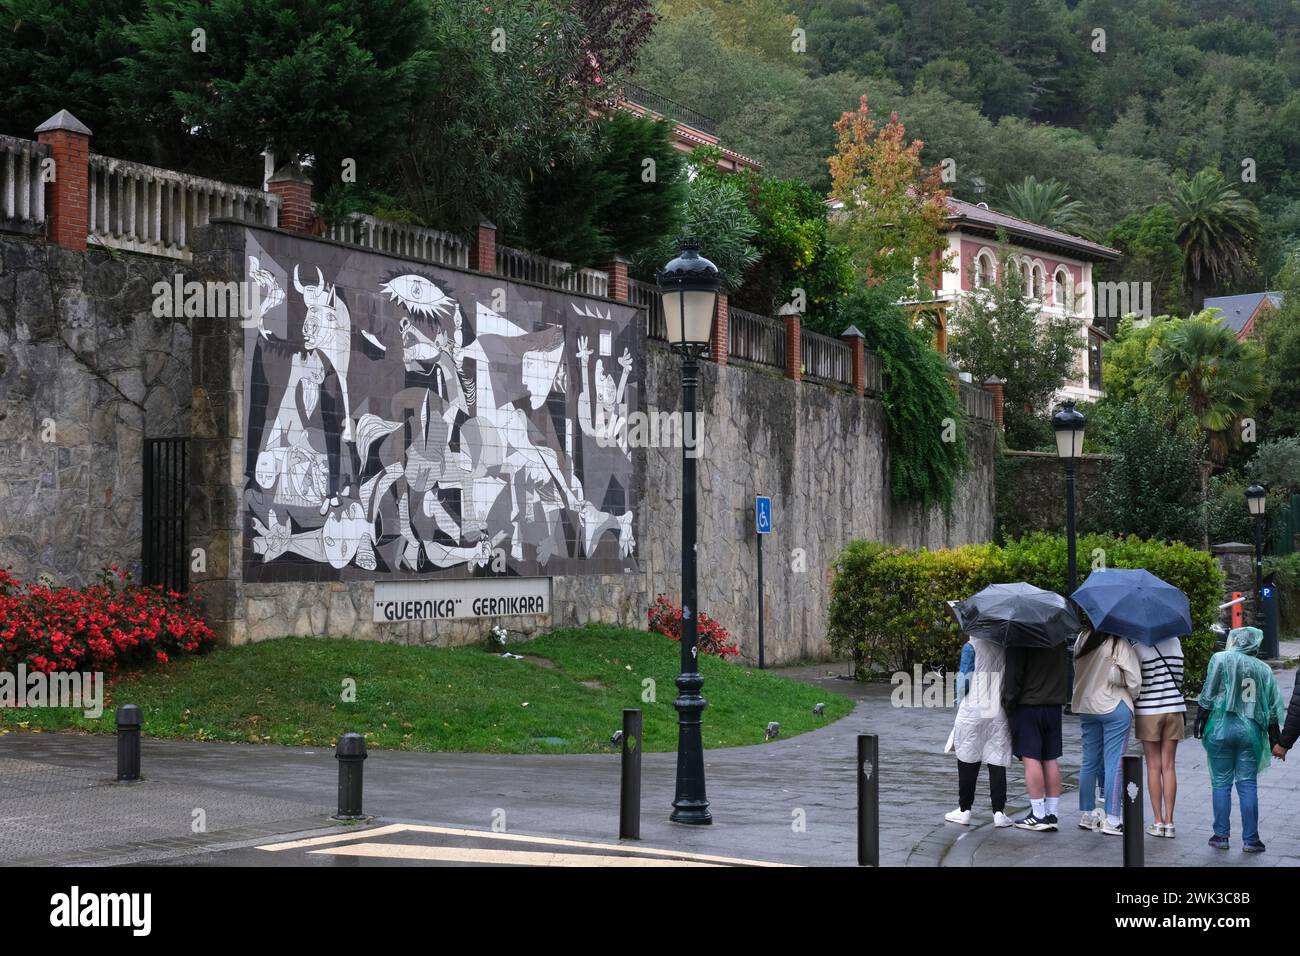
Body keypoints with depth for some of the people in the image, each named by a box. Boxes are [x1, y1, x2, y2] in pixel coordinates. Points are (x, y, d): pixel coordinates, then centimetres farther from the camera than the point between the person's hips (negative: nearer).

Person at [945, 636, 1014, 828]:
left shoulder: (971, 647, -7)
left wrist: (958, 703, 8)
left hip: (973, 711, -3)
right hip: (999, 713, 3)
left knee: (967, 762, 7)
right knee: (997, 762, 5)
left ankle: (964, 809, 10)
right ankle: (999, 811, 3)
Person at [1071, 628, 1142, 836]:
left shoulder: (1082, 639, 3)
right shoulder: (1120, 643, -14)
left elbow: (1077, 671, 7)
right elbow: (1134, 680, -12)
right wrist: (1132, 697, 7)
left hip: (1086, 707, 6)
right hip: (1115, 708, -6)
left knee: (1090, 761, 14)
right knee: (1114, 763, -1)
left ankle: (1087, 814, 20)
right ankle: (1111, 820, -1)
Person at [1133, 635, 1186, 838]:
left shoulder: (1139, 648, -10)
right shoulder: (1175, 642, 3)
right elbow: (1179, 678, 9)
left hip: (1148, 711, -3)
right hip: (1174, 709, 3)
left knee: (1154, 767, 4)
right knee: (1168, 766, 6)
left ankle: (1158, 822, 4)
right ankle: (1169, 822, 5)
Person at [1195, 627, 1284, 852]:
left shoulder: (1221, 659, -1)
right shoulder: (1264, 669, 10)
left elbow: (1208, 694, -7)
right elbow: (1273, 708, 11)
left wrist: (1200, 721, 1)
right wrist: (1276, 740, 16)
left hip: (1222, 729, -3)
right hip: (1251, 731, 3)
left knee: (1221, 783, 5)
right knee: (1248, 785, 5)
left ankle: (1221, 836, 7)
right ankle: (1250, 839, 4)